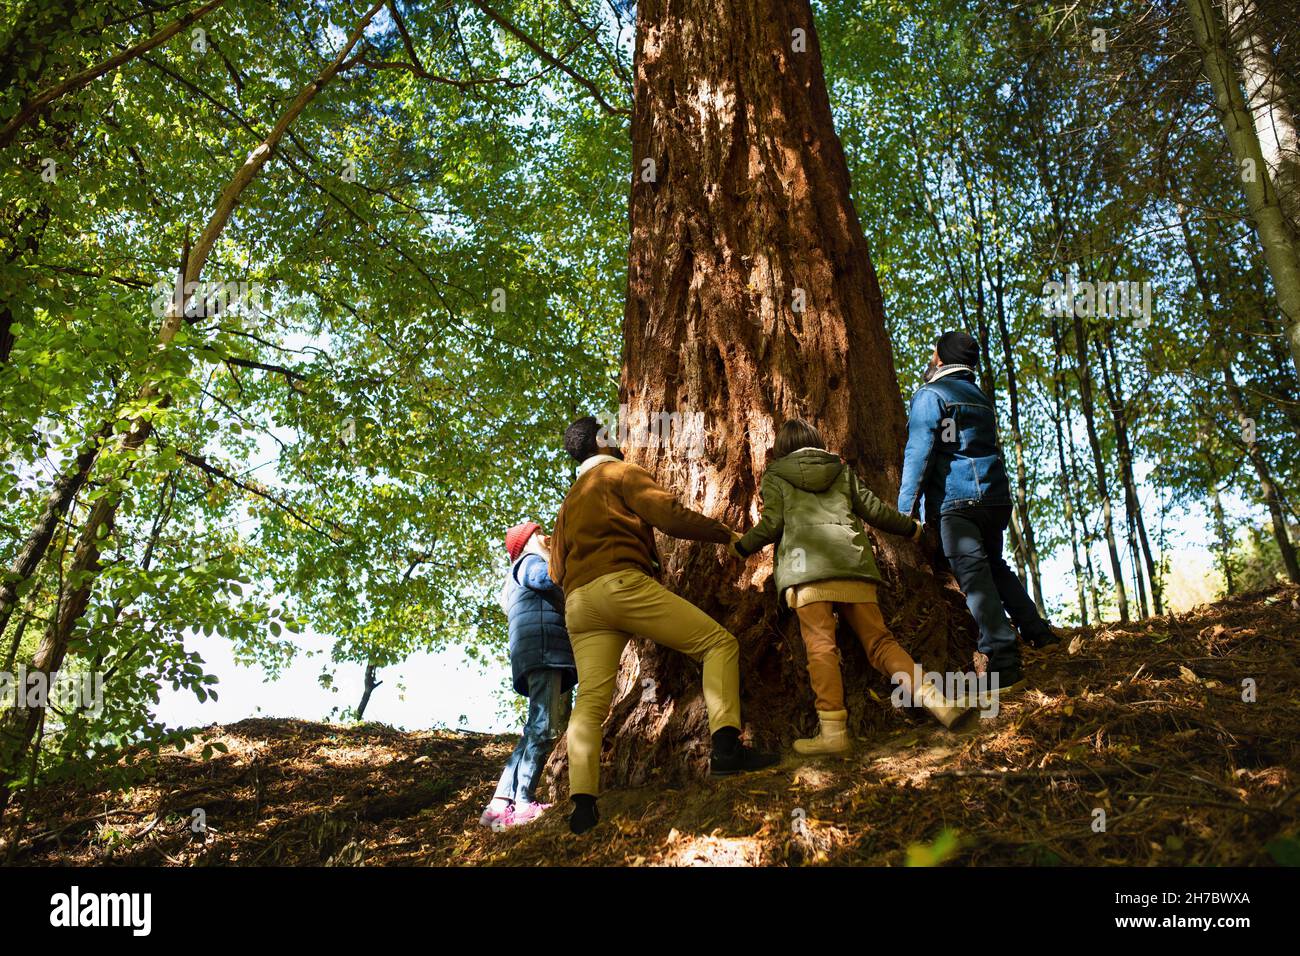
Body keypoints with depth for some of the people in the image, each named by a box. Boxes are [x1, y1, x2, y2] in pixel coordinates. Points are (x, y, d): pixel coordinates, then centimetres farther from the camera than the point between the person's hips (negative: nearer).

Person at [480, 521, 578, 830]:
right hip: (542, 650, -10)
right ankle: (524, 804, -24)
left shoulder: (522, 575, 38)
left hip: (552, 658, 10)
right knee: (544, 727, -19)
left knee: (536, 730, 3)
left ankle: (501, 804, -2)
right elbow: (547, 576, -17)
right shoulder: (529, 561, 8)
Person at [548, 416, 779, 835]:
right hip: (622, 582, -7)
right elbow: (670, 517, -3)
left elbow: (557, 569, 26)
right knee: (719, 642, -4)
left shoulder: (568, 502, 32)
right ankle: (726, 746, -21)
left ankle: (582, 803, -15)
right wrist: (725, 532, 7)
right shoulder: (621, 472, 10)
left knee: (591, 701, -1)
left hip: (578, 603, 7)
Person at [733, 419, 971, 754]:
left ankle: (832, 729, -18)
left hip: (807, 564, -3)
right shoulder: (841, 470, 25)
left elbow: (772, 523, 6)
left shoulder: (775, 476, 17)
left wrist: (741, 547, 20)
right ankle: (933, 698, -9)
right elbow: (875, 510, 23)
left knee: (820, 646, -9)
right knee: (879, 640, 6)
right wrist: (910, 527, 38)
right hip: (853, 562, 3)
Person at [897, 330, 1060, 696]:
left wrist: (907, 507, -15)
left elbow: (919, 452, -13)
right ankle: (1035, 629, 23)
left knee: (973, 575, -11)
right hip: (996, 497, 8)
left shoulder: (930, 395, -3)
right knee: (994, 566, 22)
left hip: (955, 499, -8)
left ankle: (1001, 659, -17)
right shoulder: (982, 399, 23)